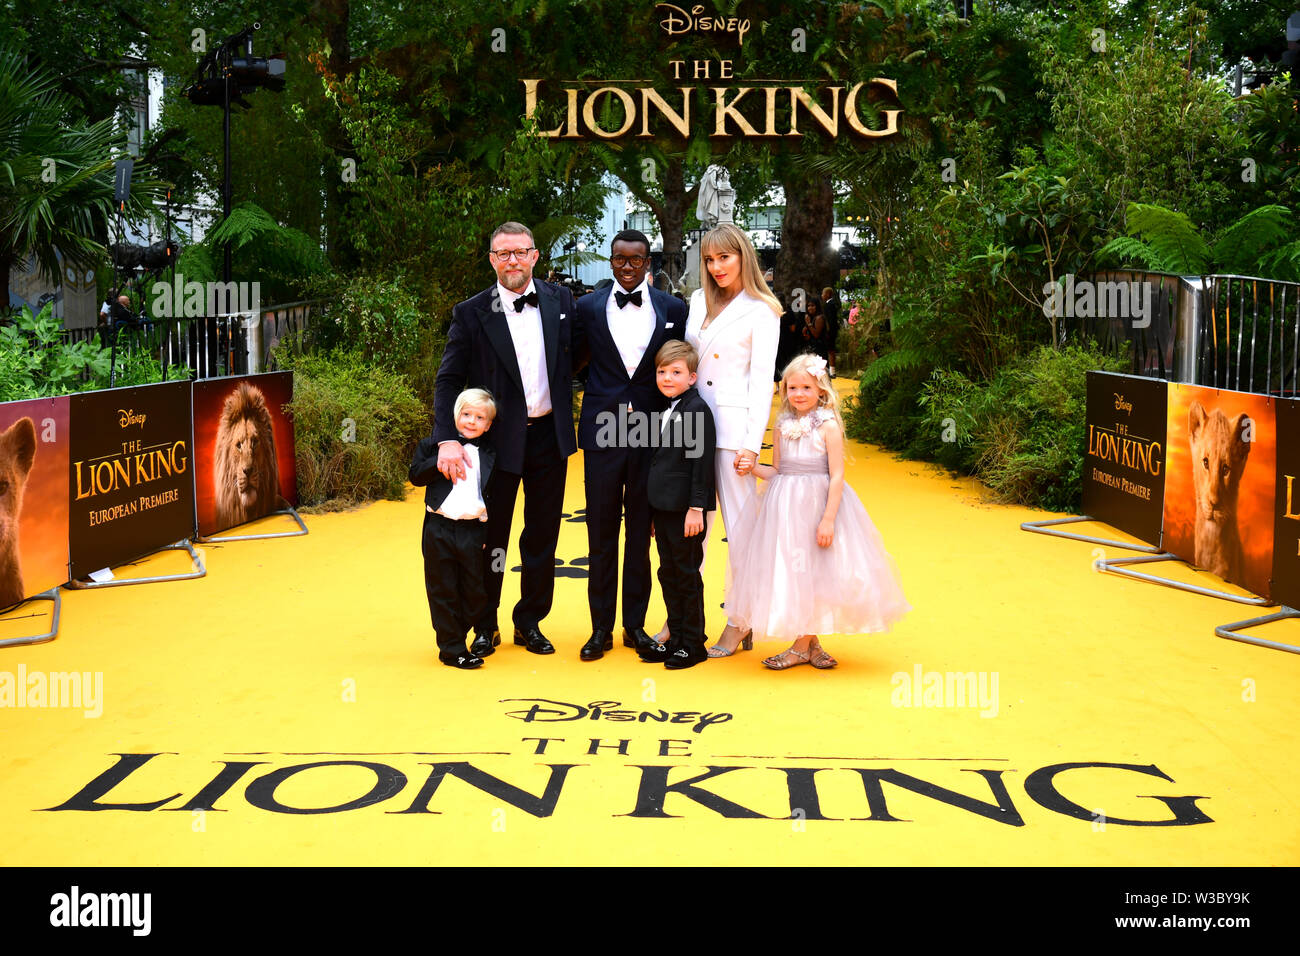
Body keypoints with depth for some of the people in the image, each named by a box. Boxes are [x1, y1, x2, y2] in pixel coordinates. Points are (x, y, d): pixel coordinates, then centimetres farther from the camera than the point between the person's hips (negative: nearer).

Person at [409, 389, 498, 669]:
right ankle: (452, 649, 12)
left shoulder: (490, 456, 9)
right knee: (443, 591, 3)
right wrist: (442, 460, -18)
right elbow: (416, 476, -4)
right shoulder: (433, 445, 5)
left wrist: (492, 535, 3)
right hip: (439, 530, -2)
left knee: (474, 591, 7)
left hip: (475, 531, 2)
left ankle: (454, 637, 24)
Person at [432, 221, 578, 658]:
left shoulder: (560, 300, 2)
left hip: (549, 436, 3)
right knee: (491, 537, 7)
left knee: (543, 537, 12)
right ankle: (485, 627, 23)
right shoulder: (471, 313, -5)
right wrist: (447, 440, -19)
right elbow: (448, 380, -7)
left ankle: (530, 622, 27)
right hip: (498, 438, -2)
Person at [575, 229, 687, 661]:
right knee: (601, 532, 5)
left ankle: (635, 624, 20)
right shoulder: (588, 307, 4)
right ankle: (601, 628, 15)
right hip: (602, 430, 0)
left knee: (641, 532, 8)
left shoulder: (672, 309, 5)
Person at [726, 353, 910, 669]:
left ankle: (803, 645, 11)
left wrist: (828, 519, -17)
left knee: (810, 572, 1)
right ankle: (808, 643, 19)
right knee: (787, 574, 7)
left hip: (817, 504, -5)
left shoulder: (828, 426, -8)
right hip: (785, 507, 5)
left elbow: (837, 477, -11)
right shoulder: (783, 426, 8)